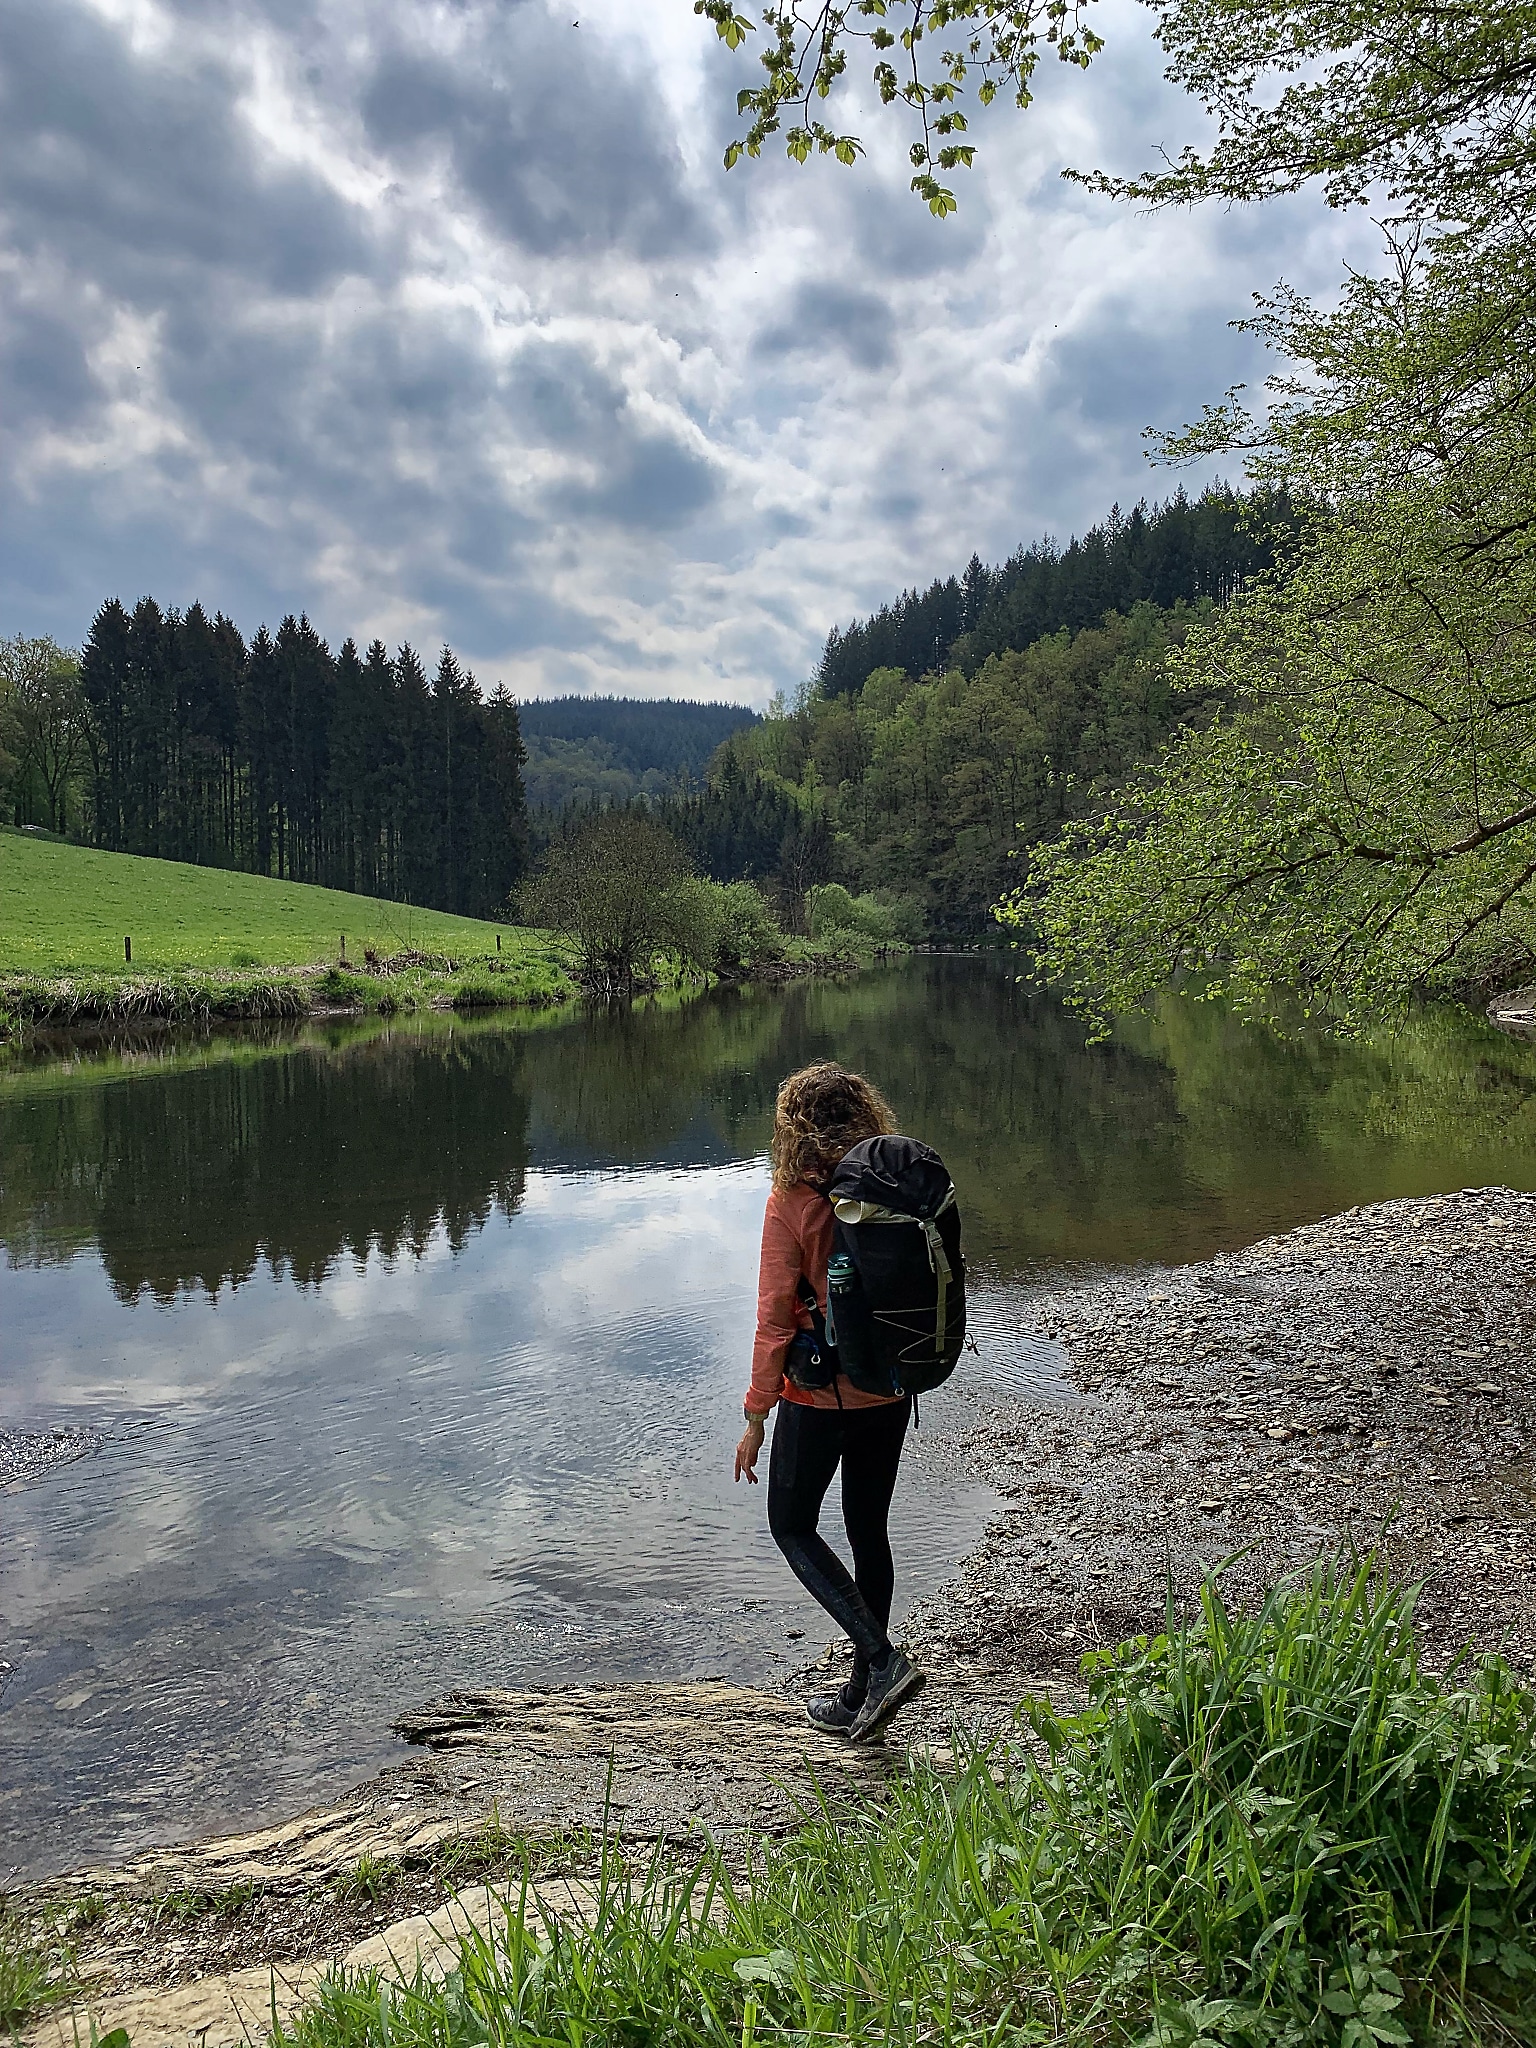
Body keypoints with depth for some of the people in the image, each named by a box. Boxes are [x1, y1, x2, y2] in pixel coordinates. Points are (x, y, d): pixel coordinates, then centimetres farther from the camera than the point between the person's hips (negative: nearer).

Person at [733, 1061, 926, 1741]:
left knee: (792, 1526, 15)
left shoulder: (794, 1201, -18)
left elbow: (775, 1317, -16)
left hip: (819, 1397, -5)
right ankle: (862, 1697, 30)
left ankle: (882, 1659, 1)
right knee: (869, 1531, 18)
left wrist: (756, 1417, -8)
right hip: (889, 1394, 5)